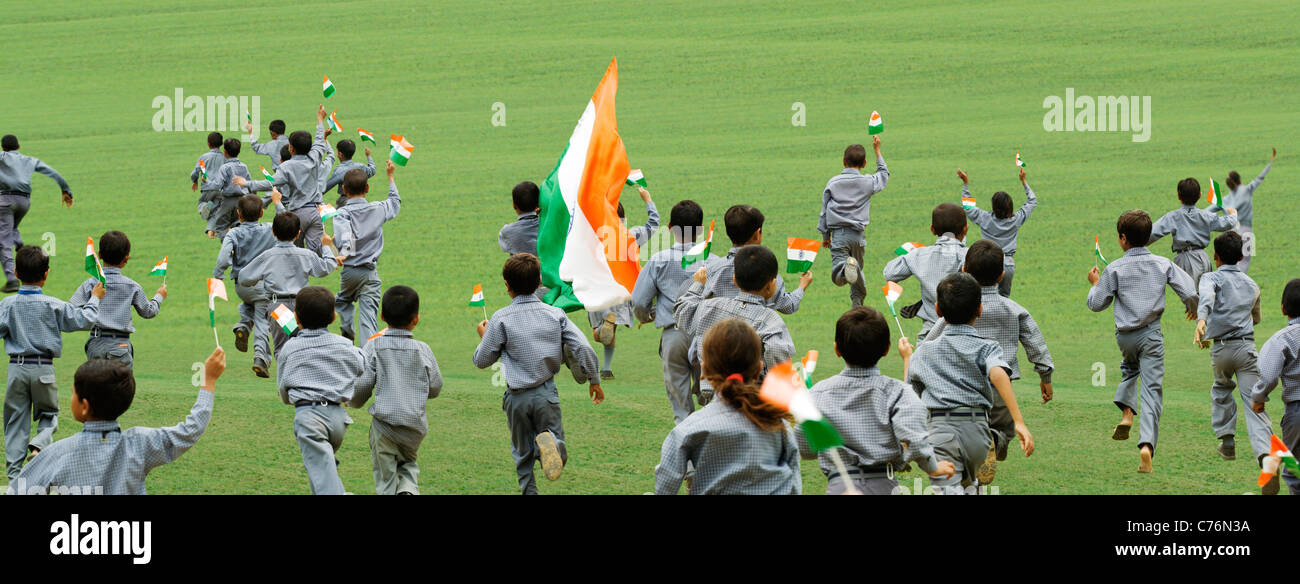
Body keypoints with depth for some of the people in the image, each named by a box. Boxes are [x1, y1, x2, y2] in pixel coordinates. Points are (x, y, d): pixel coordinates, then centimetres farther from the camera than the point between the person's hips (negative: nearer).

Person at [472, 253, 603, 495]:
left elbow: (482, 361, 0)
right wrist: (594, 380, 9)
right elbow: (583, 348, -5)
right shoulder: (555, 314, -1)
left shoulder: (501, 319, -7)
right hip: (547, 393, 1)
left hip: (517, 397, -1)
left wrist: (484, 336, 20)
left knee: (523, 456, 15)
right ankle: (549, 440, -28)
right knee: (558, 457, 5)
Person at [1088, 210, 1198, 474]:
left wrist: (1095, 283, 18)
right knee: (1152, 388, -3)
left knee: (1130, 366, 34)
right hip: (1151, 335, 0)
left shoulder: (1114, 269, -6)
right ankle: (1147, 445, -18)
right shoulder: (1163, 265, -1)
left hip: (1125, 335, 1)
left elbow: (1096, 304, -1)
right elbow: (1189, 292, -3)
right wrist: (1192, 309, 19)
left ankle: (1126, 411, 13)